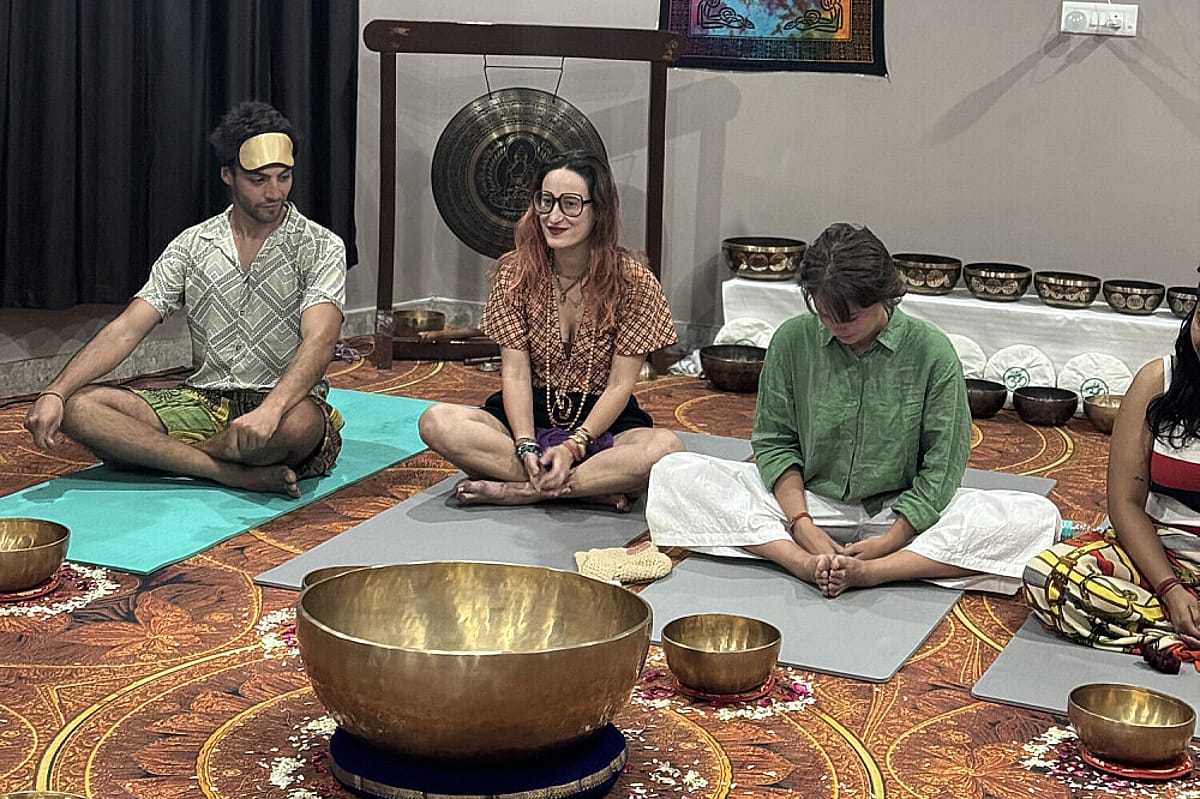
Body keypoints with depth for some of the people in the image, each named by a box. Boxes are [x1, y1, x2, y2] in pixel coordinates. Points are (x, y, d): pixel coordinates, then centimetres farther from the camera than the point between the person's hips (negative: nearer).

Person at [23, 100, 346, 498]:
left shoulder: (321, 248, -2)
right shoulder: (192, 245, 9)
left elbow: (319, 341, -19)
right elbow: (125, 331, 2)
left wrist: (270, 410, -39)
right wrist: (55, 392, -15)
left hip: (286, 402, -3)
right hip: (203, 402, 4)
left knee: (301, 422, -41)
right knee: (78, 407, -18)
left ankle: (152, 451, -19)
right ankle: (232, 472, -28)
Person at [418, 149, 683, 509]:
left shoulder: (633, 282, -8)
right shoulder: (515, 272, -3)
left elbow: (620, 385, -10)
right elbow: (515, 372, -8)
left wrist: (574, 446, -25)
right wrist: (526, 446, -24)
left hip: (602, 421, -2)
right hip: (531, 414, 2)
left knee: (667, 447, -34)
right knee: (436, 422, -26)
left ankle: (518, 490, -27)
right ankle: (594, 487, -26)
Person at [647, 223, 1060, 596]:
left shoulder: (931, 352, -10)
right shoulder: (793, 339, -5)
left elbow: (941, 467, -7)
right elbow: (774, 441, 1)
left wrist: (891, 539, -17)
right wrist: (804, 526, -13)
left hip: (900, 513, -1)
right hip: (808, 502, 1)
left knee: (1037, 516, -26)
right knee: (673, 474, -19)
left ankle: (871, 572, -35)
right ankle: (803, 562, -34)